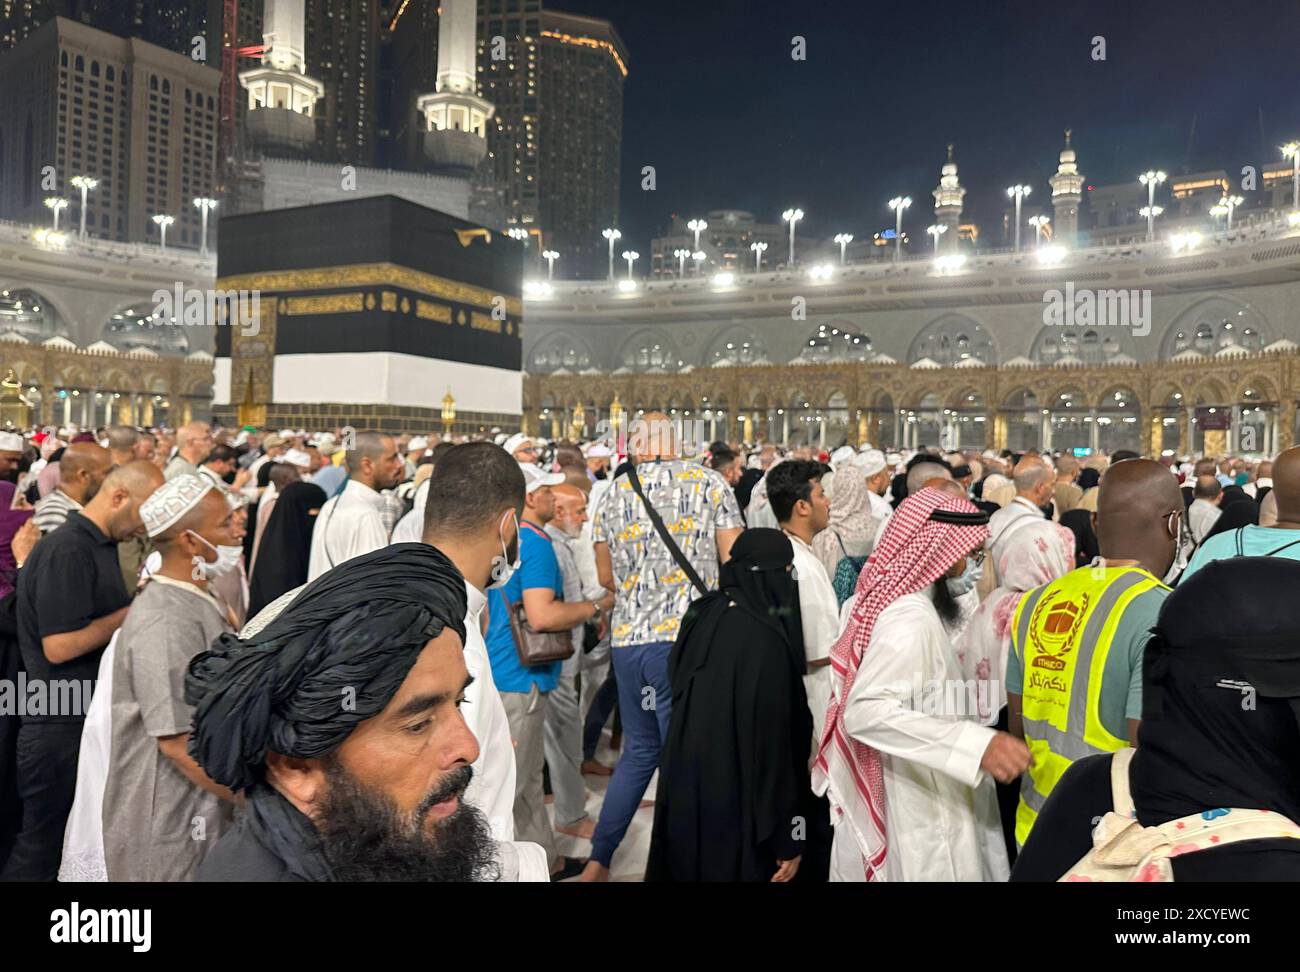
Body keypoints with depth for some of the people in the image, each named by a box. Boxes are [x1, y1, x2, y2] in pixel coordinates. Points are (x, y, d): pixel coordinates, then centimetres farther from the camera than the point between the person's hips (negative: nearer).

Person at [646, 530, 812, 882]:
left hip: (685, 796, 7)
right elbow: (772, 742, -20)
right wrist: (787, 839, -13)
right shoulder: (765, 638, -22)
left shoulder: (702, 615, -1)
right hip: (735, 811, -7)